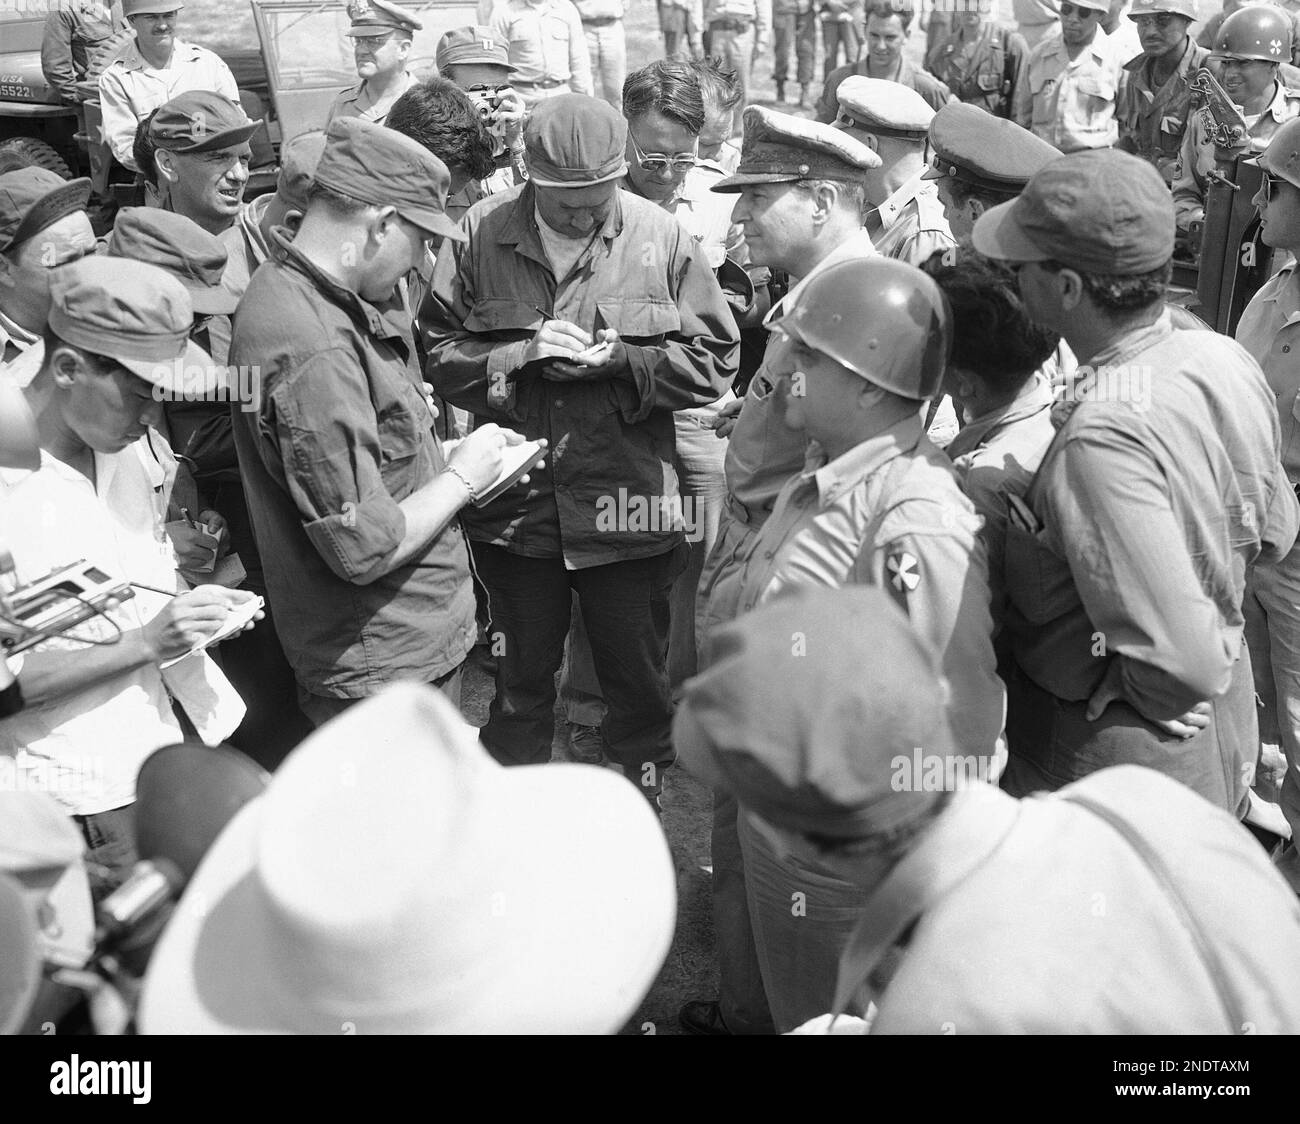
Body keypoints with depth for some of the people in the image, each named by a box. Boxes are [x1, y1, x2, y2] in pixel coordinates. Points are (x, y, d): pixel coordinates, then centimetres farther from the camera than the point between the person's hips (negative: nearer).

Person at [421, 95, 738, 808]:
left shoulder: (659, 236, -6)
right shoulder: (482, 233, -3)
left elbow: (714, 361, -5)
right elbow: (437, 352, -3)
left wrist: (618, 358, -18)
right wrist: (519, 354, -18)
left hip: (628, 506, -1)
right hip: (513, 502, 1)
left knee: (638, 688, 16)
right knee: (520, 684, 19)